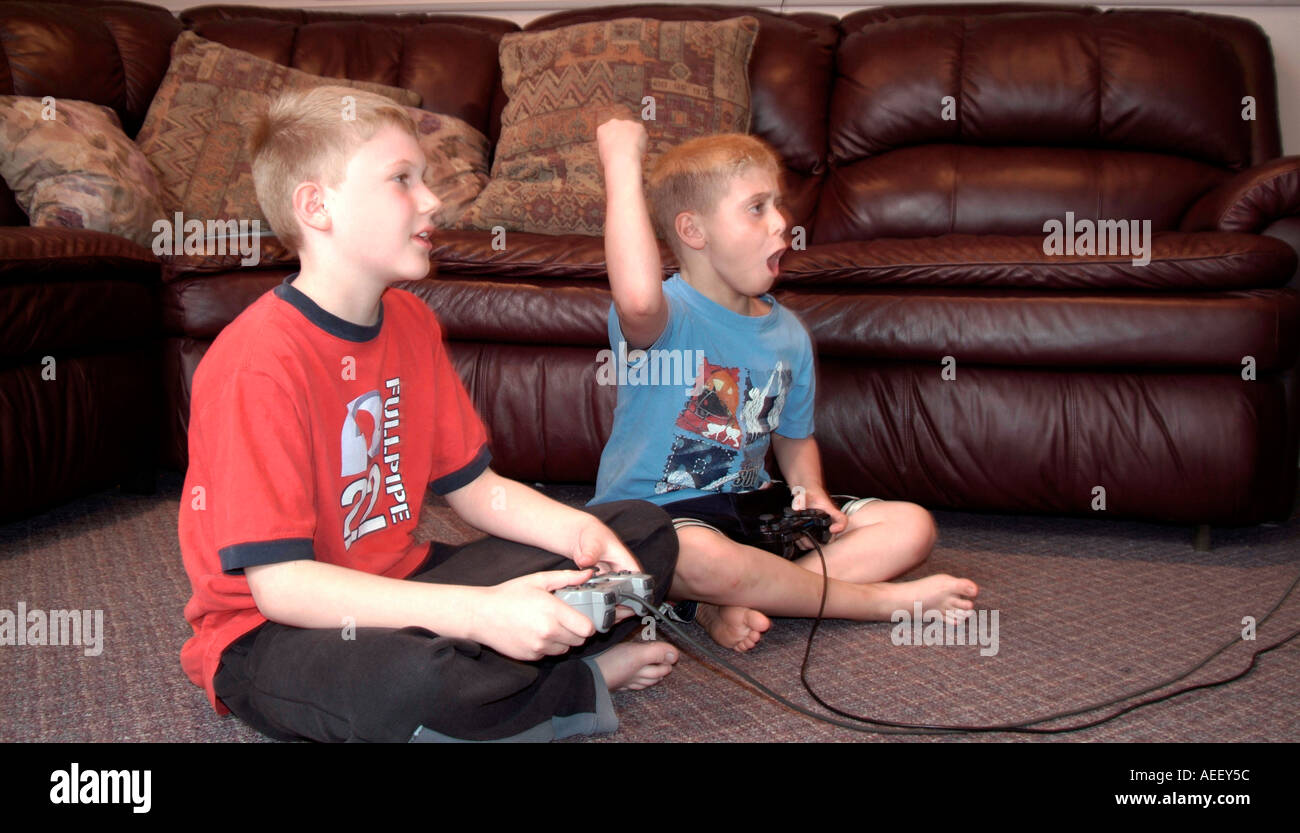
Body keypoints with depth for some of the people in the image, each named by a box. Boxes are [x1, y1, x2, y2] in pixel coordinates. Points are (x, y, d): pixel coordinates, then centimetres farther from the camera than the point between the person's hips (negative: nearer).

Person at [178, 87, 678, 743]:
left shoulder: (409, 321, 4)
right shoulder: (259, 363, -23)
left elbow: (472, 484, 9)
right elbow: (281, 584, -28)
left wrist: (575, 530, -11)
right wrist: (481, 613, -36)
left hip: (400, 587, 7)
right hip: (271, 633, -7)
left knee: (645, 532, 6)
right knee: (400, 682, -42)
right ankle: (579, 684, -12)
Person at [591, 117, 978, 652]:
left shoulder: (787, 333, 8)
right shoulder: (666, 315, -15)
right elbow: (638, 299, -43)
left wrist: (809, 491, -1)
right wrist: (622, 166, -34)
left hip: (749, 505, 7)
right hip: (655, 513, -7)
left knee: (912, 526, -4)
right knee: (701, 557, -42)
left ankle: (736, 605, -21)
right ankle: (881, 599, -18)